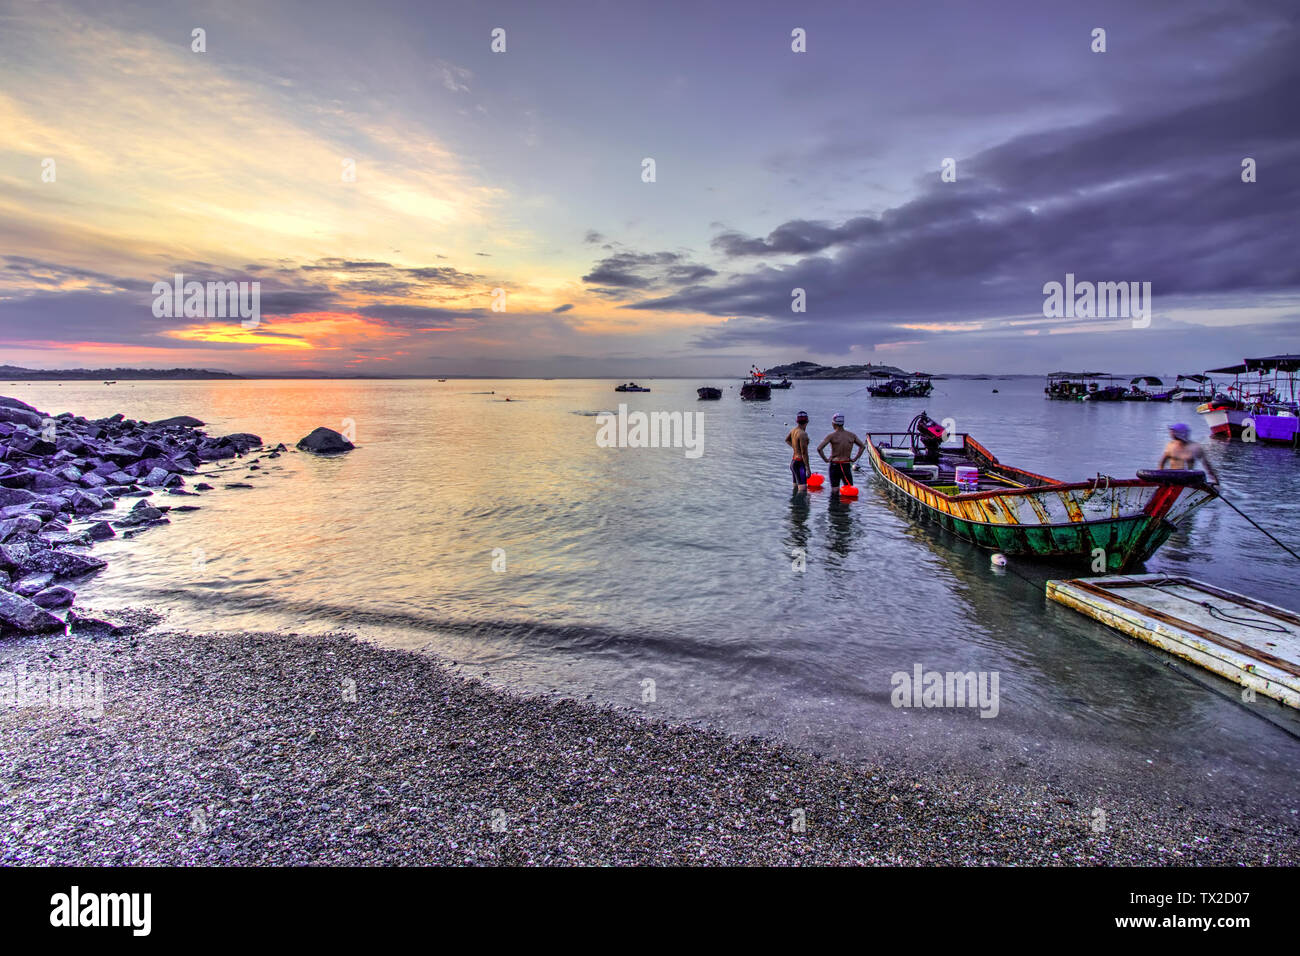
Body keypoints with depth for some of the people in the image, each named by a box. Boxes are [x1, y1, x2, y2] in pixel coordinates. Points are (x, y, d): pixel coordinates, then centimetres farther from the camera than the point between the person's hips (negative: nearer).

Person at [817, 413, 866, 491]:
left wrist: (825, 459, -5)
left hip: (834, 465, -2)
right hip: (847, 466, 2)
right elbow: (863, 446, 11)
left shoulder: (831, 436, -8)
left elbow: (819, 448, -17)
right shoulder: (851, 435, 3)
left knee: (834, 491, 4)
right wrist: (855, 458, 12)